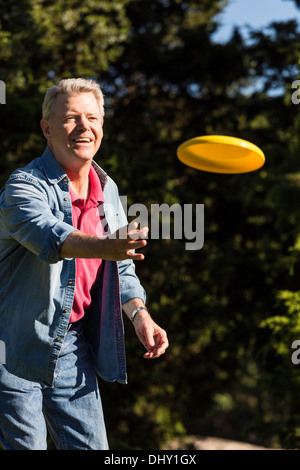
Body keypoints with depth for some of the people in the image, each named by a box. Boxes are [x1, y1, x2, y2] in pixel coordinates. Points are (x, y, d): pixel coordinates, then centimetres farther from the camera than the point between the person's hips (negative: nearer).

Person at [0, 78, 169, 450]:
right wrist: (103, 247, -53)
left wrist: (139, 315, 0)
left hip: (72, 349, 6)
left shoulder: (107, 189, 11)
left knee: (91, 446, 6)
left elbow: (121, 269, 18)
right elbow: (47, 235, -35)